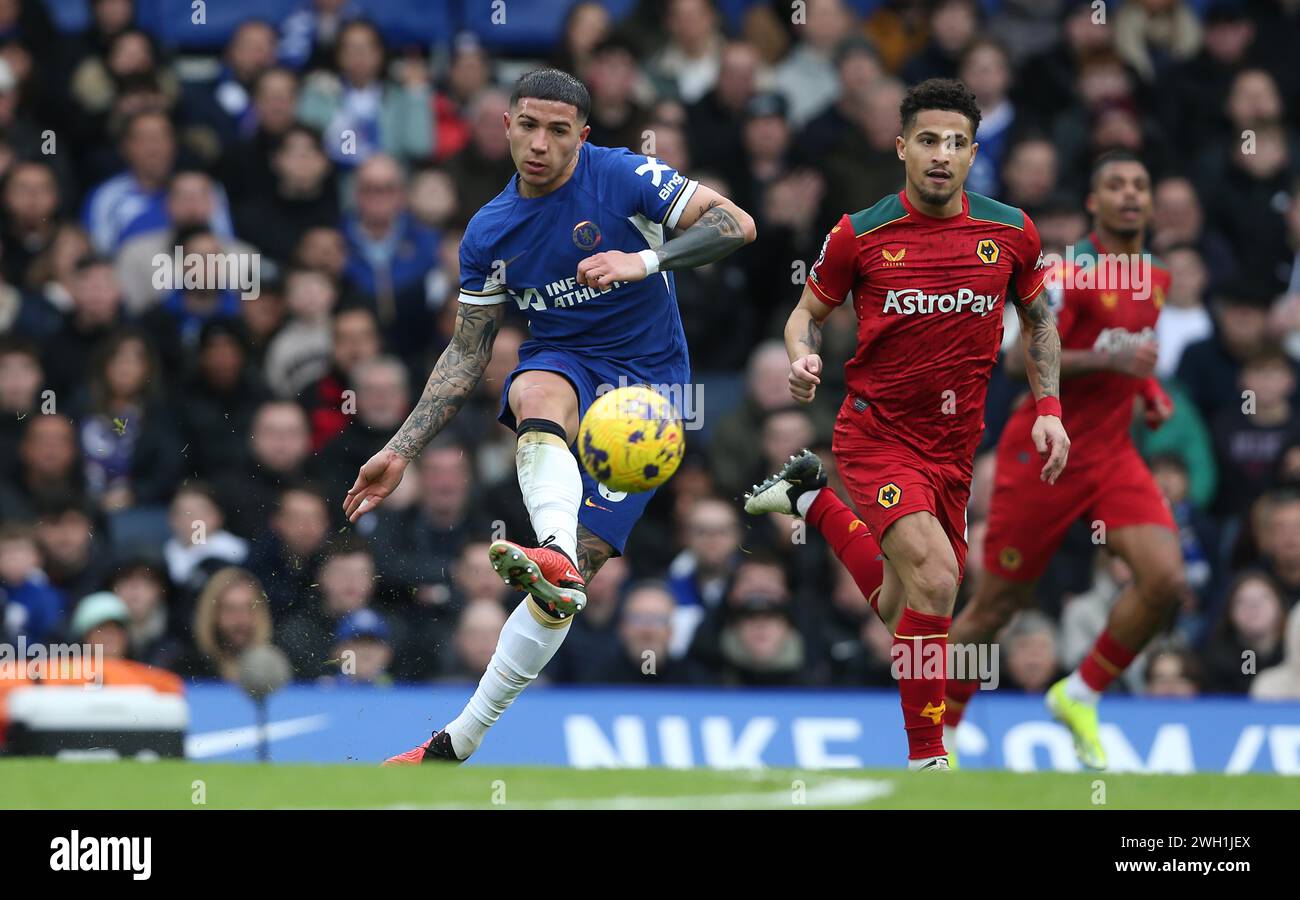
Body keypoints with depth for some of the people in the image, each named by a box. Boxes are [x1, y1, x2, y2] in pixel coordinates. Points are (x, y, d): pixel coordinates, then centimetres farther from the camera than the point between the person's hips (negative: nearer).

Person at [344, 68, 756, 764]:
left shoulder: (624, 177, -9)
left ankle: (462, 737, -14)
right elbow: (467, 352, 10)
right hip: (560, 365, 2)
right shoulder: (490, 232, 3)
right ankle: (553, 555, -63)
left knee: (579, 562, -15)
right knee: (536, 395, -38)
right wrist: (401, 452, 4)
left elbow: (736, 224, -12)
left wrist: (646, 261, -27)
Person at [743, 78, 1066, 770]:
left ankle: (813, 499, 41)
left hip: (953, 447, 4)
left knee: (901, 607, 15)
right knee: (935, 574, -26)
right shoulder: (859, 235, -8)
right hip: (876, 432, -4)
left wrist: (1048, 410, 4)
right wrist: (802, 358, -16)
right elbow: (809, 309, 6)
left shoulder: (1010, 232, -1)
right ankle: (927, 758, -16)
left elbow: (1037, 319, 14)